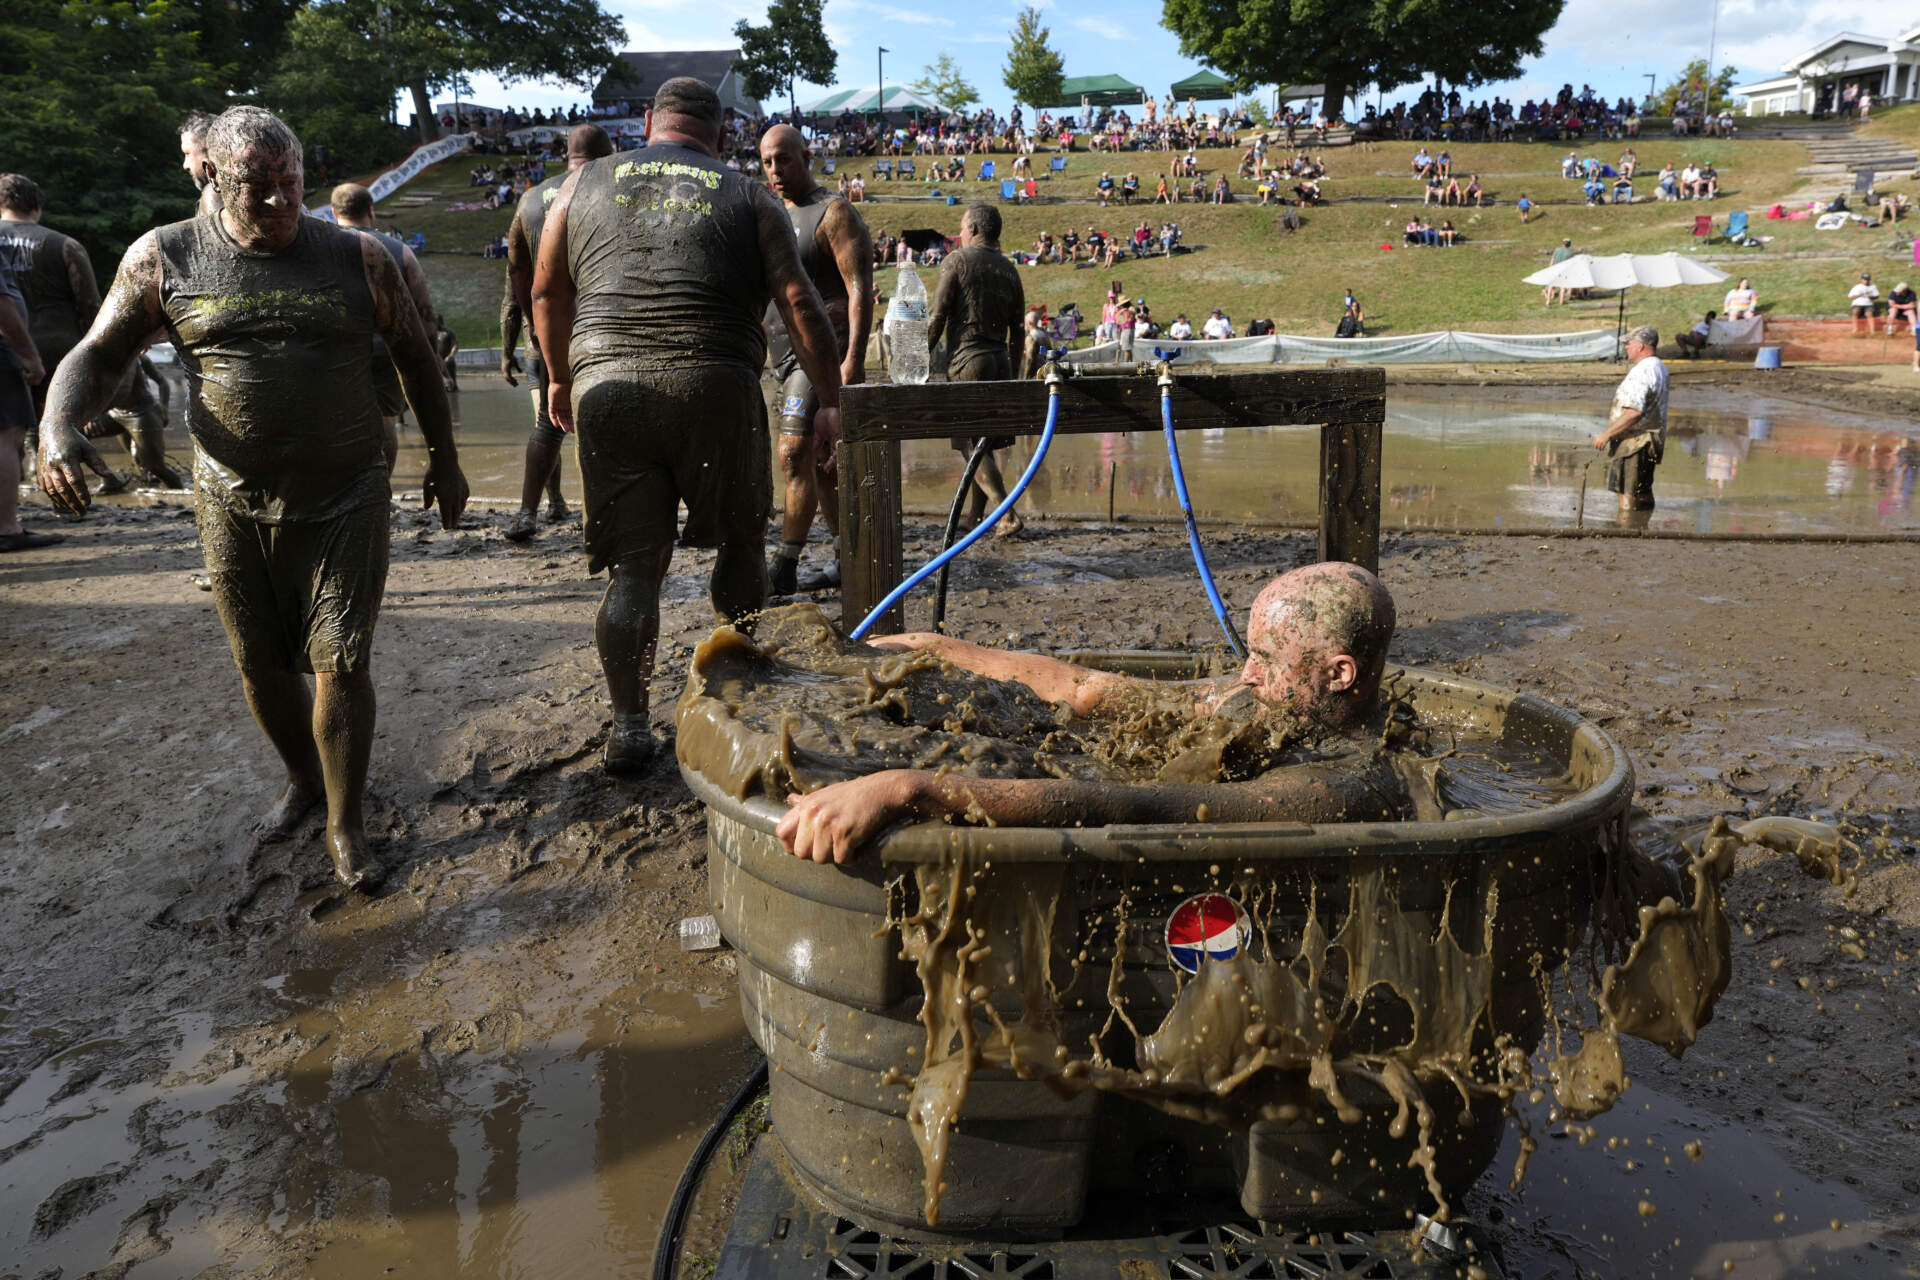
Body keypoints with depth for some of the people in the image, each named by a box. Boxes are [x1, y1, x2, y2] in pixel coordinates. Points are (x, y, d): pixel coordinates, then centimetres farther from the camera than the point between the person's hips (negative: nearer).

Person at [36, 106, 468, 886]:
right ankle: (303, 779, 38)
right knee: (260, 663, 12)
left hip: (344, 500, -2)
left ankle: (344, 824, 12)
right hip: (233, 505, 2)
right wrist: (58, 425, -18)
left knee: (339, 662, -4)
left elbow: (415, 358, 10)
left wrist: (444, 458, 11)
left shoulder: (357, 259, 0)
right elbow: (98, 356, 3)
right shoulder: (164, 258, 0)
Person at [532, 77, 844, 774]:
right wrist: (830, 400, 4)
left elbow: (547, 292, 18)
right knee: (740, 540, 17)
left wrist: (560, 376, 31)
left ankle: (628, 726, 4)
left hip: (607, 384, 2)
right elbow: (798, 300, 2)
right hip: (715, 388, -1)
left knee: (634, 564, 6)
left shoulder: (584, 184, 16)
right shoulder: (749, 197, 11)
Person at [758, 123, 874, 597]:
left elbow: (859, 288, -14)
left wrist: (853, 361, -23)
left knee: (794, 454, -16)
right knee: (818, 463, 10)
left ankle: (784, 571, -13)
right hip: (787, 356, 9)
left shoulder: (833, 212, -6)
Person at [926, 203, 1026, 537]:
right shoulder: (1009, 270, 14)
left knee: (972, 445, -7)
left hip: (967, 360, -6)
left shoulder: (957, 261, -4)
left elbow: (937, 318, -9)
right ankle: (975, 516, 19)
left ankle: (1009, 514, -18)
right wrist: (1013, 372, 21)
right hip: (1000, 360, 6)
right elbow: (1017, 331, 15)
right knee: (983, 443, 13)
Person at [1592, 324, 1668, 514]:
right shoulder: (1659, 367, 13)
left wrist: (1606, 434, -23)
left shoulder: (1641, 372, -20)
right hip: (1651, 439, 11)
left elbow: (1634, 412, -29)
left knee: (1627, 495, -8)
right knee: (1644, 493, 18)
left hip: (1635, 441, -11)